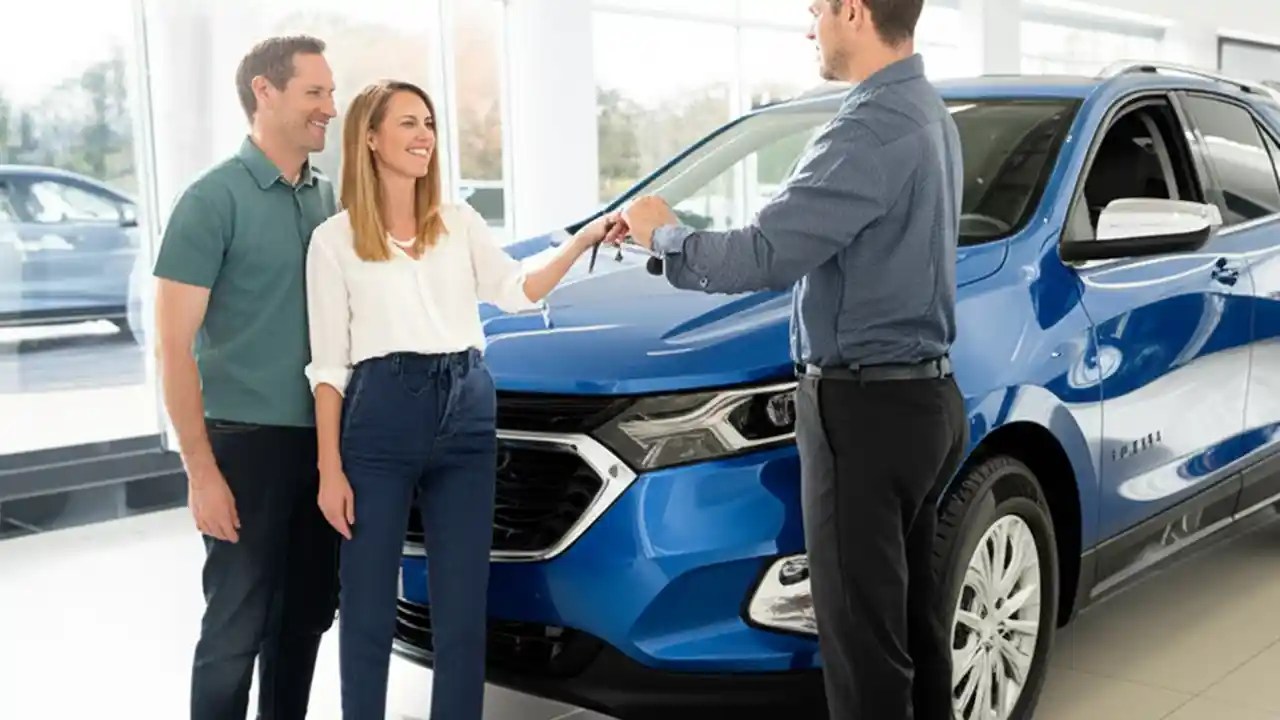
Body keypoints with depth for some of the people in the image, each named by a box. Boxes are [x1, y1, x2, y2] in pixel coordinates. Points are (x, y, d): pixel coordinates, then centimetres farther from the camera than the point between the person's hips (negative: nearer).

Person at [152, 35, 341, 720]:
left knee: (309, 613, 15)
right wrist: (202, 472, -16)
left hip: (324, 439, 6)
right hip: (248, 440, -6)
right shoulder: (214, 199, -10)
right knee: (238, 626, 2)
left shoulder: (329, 198, 9)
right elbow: (173, 346, -12)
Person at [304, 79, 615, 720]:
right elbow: (328, 364, 1)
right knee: (368, 606, 4)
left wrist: (584, 239, -10)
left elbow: (517, 290, 5)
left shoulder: (459, 222, 14)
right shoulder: (334, 239, 4)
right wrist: (329, 469, -5)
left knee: (462, 608, 7)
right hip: (381, 412, -3)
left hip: (466, 410, 3)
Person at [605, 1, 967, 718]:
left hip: (865, 410, -10)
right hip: (918, 398, 10)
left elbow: (762, 258, -24)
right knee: (911, 622, 19)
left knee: (864, 638, 0)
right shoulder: (928, 112, 13)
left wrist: (663, 235, -6)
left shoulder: (874, 126, -21)